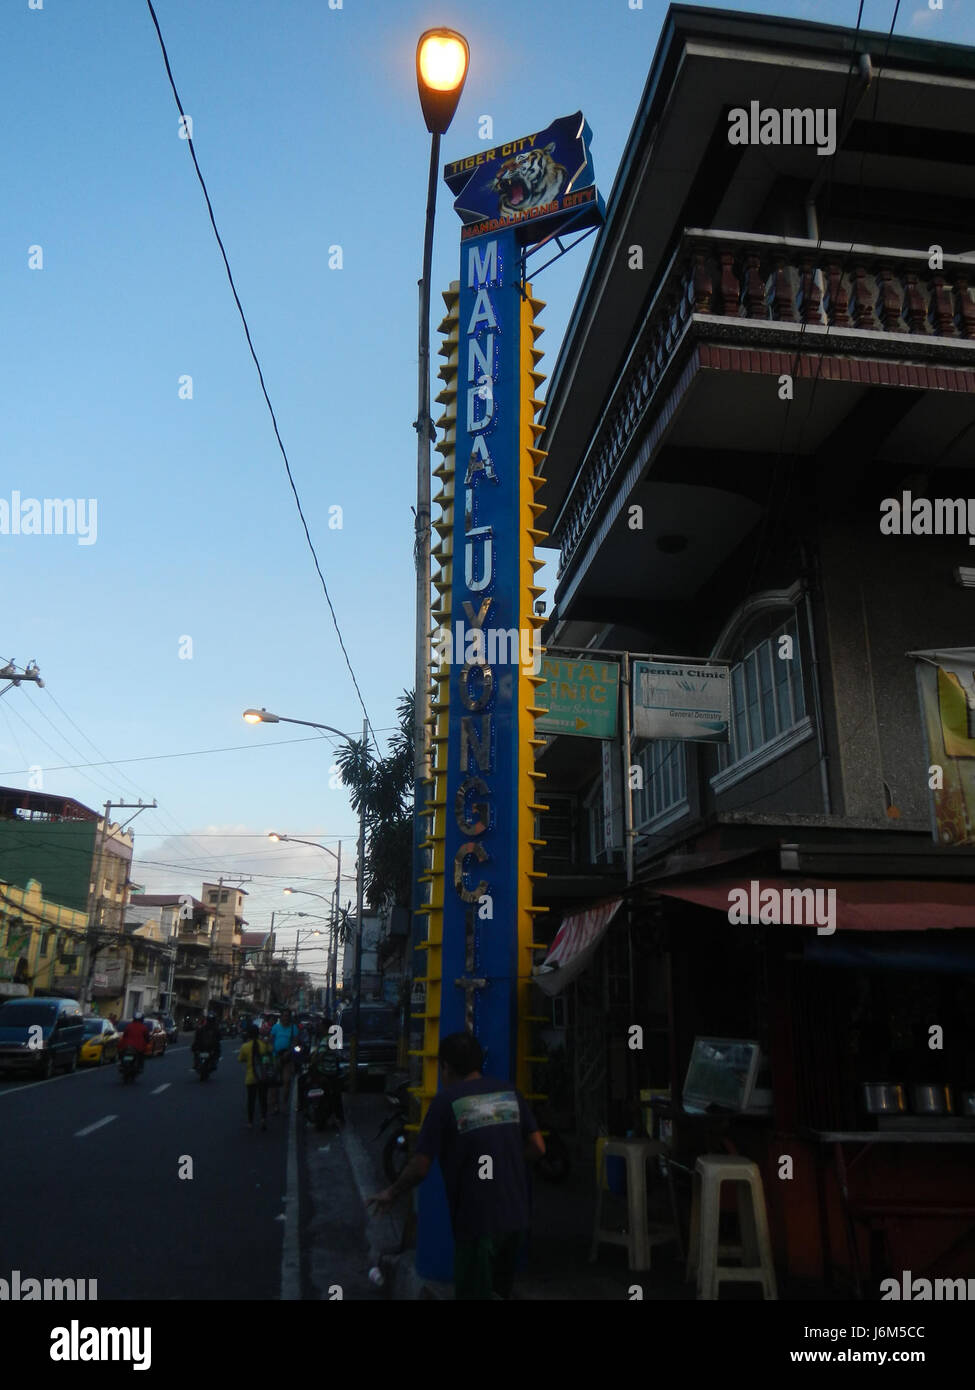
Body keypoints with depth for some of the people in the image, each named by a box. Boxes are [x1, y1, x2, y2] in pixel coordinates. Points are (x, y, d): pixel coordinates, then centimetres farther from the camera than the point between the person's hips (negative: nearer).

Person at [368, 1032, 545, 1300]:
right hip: (518, 1216, 6)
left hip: (477, 1220, -5)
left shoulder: (446, 1100, -10)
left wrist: (391, 1193, 6)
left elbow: (420, 1167, -11)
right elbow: (537, 1147, 4)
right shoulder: (509, 1092, 3)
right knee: (500, 1291, 24)